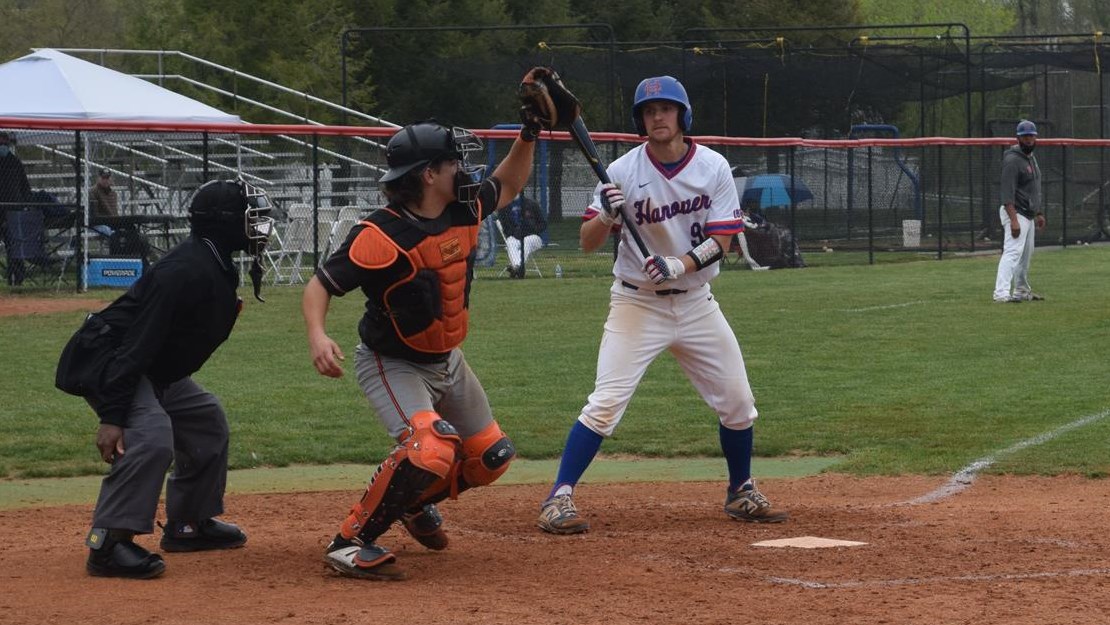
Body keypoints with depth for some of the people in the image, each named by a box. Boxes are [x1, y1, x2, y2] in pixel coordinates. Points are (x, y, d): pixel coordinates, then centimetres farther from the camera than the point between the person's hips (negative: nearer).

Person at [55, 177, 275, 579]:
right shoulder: (186, 271, -26)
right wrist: (112, 415, -34)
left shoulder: (219, 268, 6)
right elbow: (137, 345, -30)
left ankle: (188, 525, 30)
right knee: (151, 436, -30)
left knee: (207, 422, 20)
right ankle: (108, 544, -28)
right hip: (104, 362, -11)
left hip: (157, 372, 11)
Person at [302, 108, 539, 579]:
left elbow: (508, 186, 16)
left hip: (447, 361, 8)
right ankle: (351, 543, -21)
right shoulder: (382, 235, -28)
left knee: (491, 457, 15)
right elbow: (320, 285, -26)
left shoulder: (465, 211, -6)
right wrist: (317, 335, -44)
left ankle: (417, 502, 42)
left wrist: (529, 133, 2)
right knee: (432, 449, -32)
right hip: (391, 364, -8)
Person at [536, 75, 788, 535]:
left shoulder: (713, 168, -5)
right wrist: (607, 216, -31)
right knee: (606, 403, -16)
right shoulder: (623, 172, -10)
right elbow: (587, 243, -9)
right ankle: (558, 498, -12)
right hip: (637, 304, -3)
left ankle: (741, 493, 27)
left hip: (695, 302, 3)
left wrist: (678, 266, -26)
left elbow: (722, 239, -9)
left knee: (737, 402, 7)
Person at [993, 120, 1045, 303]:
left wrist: (1038, 214, 23)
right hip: (1015, 213, -10)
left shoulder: (1031, 158, 15)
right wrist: (1013, 220, -30)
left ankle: (1021, 291, 28)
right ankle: (1001, 293, -29)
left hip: (1028, 216, 10)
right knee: (1012, 251, -20)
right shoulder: (1013, 160, -16)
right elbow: (1007, 194, -23)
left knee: (1026, 254, 17)